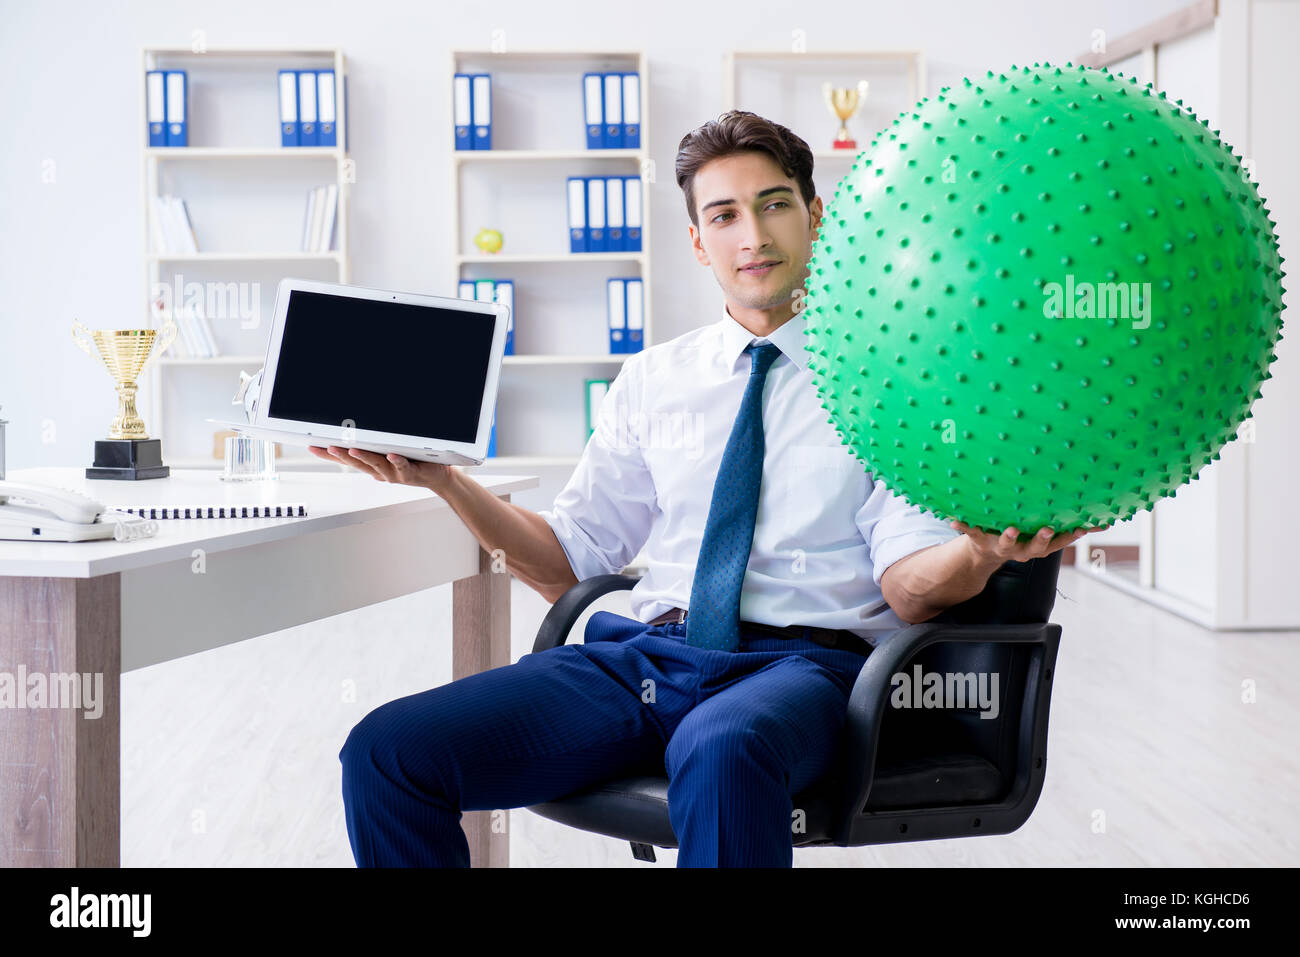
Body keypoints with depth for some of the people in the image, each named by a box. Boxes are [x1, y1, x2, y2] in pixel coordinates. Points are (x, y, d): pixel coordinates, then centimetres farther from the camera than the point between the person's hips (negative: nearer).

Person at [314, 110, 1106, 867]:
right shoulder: (651, 380, 19)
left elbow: (908, 589, -3)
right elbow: (569, 562, 17)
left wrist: (981, 553, -27)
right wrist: (443, 479, 3)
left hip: (796, 663, -4)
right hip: (645, 653, 4)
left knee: (722, 749, -42)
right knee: (389, 748, -17)